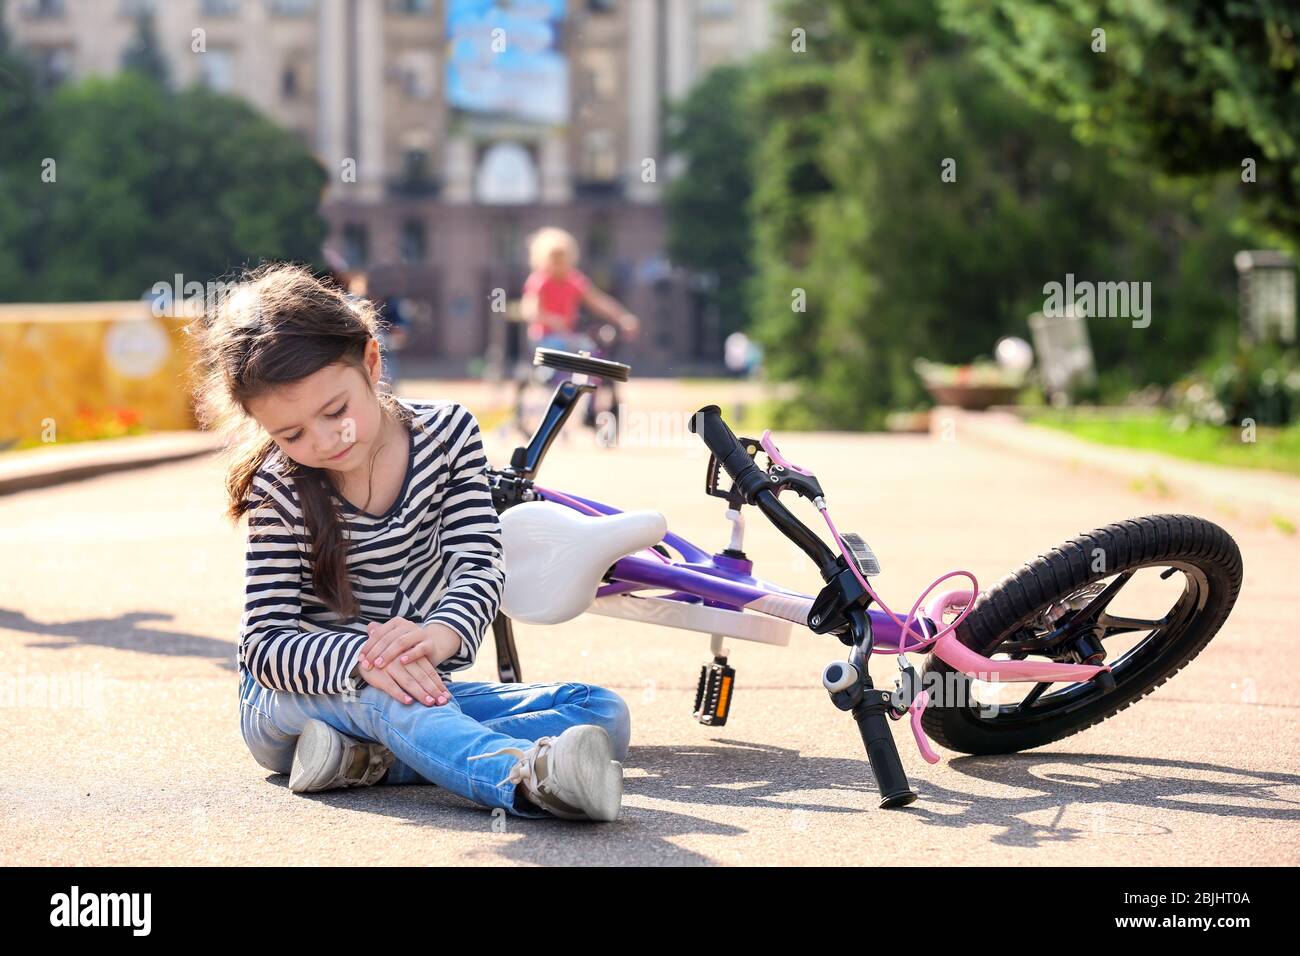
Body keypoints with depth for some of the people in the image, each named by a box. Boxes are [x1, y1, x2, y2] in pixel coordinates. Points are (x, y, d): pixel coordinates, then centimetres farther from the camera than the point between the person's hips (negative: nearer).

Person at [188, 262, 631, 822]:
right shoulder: (280, 492, -13)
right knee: (370, 686, -40)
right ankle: (527, 777, -69)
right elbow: (264, 645, -20)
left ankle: (368, 759, -33)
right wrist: (361, 659, -41)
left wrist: (441, 634, -40)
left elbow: (478, 564, -16)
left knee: (604, 713, -16)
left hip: (413, 691, 4)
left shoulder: (448, 433, -5)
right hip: (293, 701, -4)